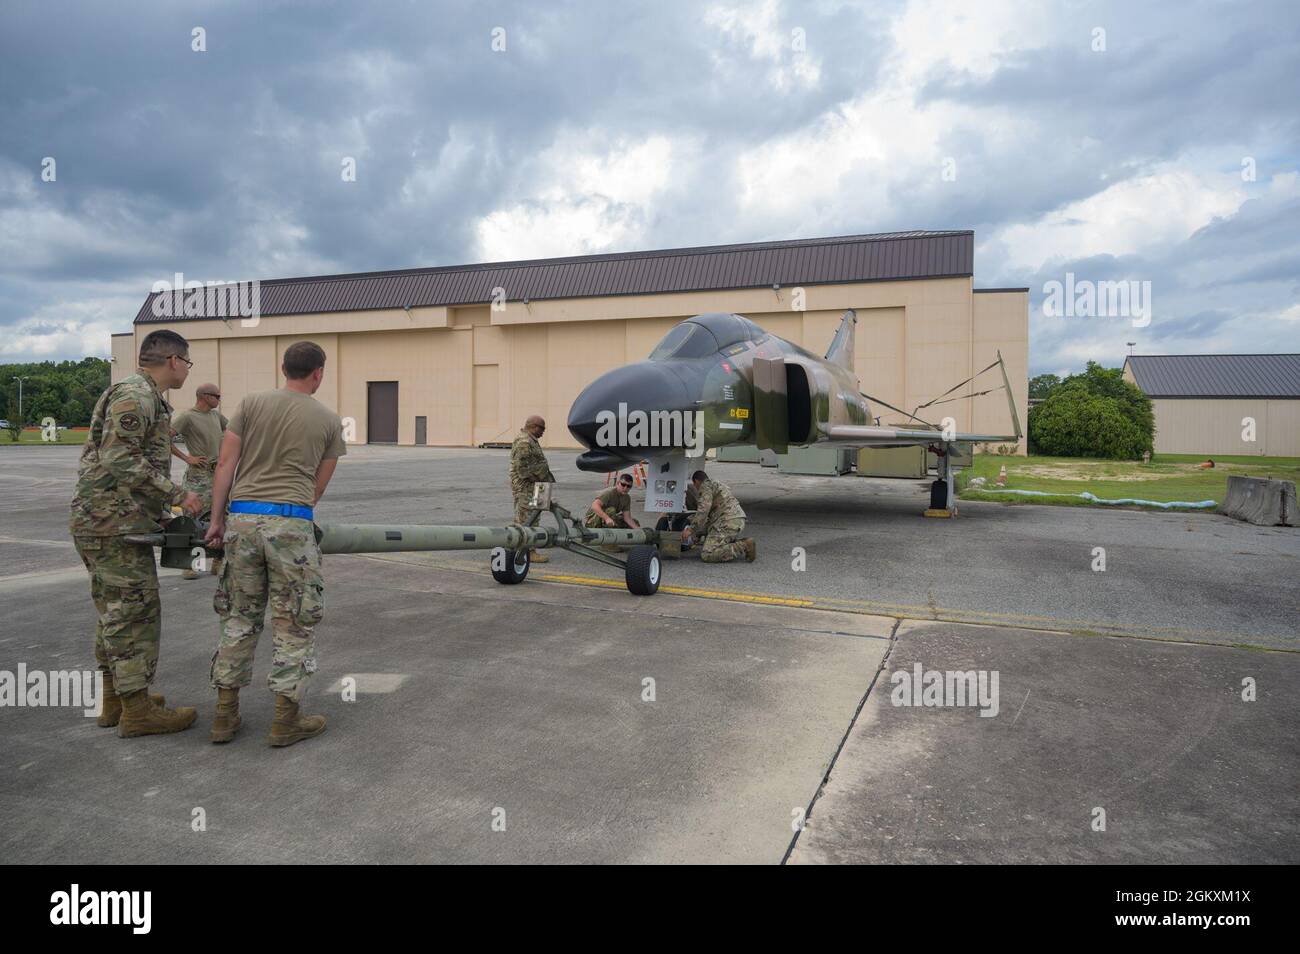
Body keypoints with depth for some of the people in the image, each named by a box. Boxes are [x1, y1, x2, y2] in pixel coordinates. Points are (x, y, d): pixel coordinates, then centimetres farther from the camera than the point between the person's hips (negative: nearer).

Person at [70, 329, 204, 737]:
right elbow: (120, 461, -23)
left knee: (115, 613, 16)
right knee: (135, 614, -5)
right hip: (116, 523, -11)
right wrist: (177, 494, -22)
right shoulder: (135, 395, -14)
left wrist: (161, 512, 20)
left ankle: (115, 699, 26)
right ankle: (138, 711, 2)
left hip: (100, 522, 11)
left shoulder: (145, 397, 19)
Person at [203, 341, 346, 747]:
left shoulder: (251, 403, 9)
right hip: (290, 522, -3)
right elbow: (317, 486, 9)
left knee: (240, 616, 17)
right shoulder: (329, 420, 6)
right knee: (295, 623, 7)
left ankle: (225, 714, 22)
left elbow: (225, 464, 4)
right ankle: (285, 720, 11)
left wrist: (217, 519, 9)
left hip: (242, 517, 3)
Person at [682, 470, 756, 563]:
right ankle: (742, 543, 6)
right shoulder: (718, 485, 32)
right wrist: (697, 534, 38)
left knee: (707, 555, -14)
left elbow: (703, 509, -15)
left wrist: (691, 529, -13)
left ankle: (744, 547, -18)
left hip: (728, 522, -10)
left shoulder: (706, 486, 2)